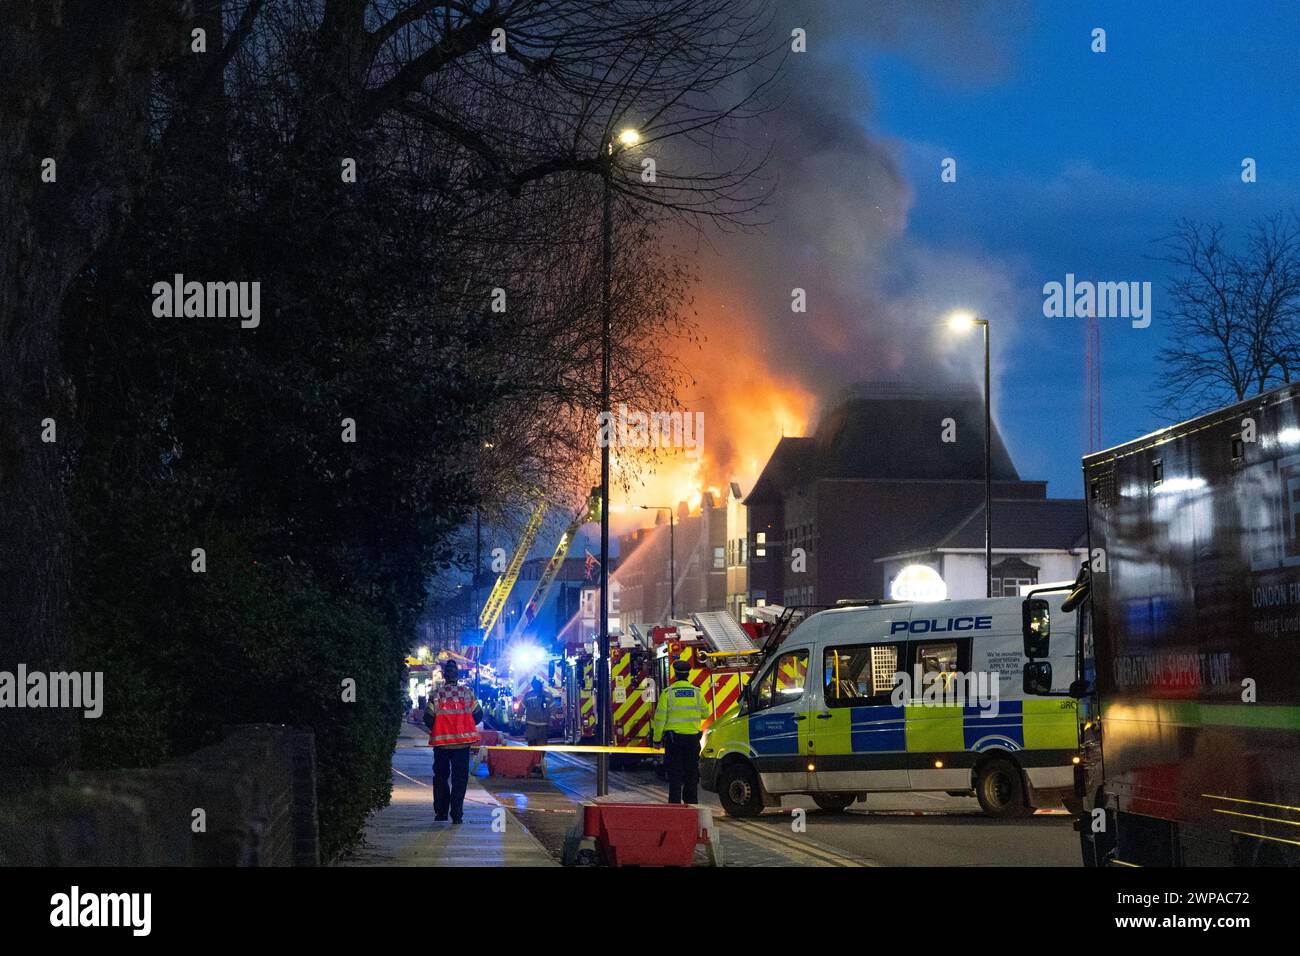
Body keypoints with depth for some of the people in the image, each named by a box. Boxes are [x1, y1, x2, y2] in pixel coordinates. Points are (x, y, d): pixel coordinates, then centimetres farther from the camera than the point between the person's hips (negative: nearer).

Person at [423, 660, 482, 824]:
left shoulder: (436, 695, -6)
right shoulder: (467, 693, -3)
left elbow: (428, 719, -7)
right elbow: (478, 715, 1)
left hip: (441, 742, 0)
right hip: (462, 741, 0)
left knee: (441, 777, 14)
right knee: (460, 778, 4)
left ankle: (441, 812, 14)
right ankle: (456, 813, -4)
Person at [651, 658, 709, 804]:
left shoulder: (668, 692, -6)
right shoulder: (697, 692, 2)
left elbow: (660, 717, -7)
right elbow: (705, 713, 13)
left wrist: (657, 738, -1)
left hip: (674, 737, -2)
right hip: (693, 737, 2)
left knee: (675, 772, 1)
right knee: (692, 772, 11)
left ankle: (675, 802, -2)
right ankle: (691, 802, 15)